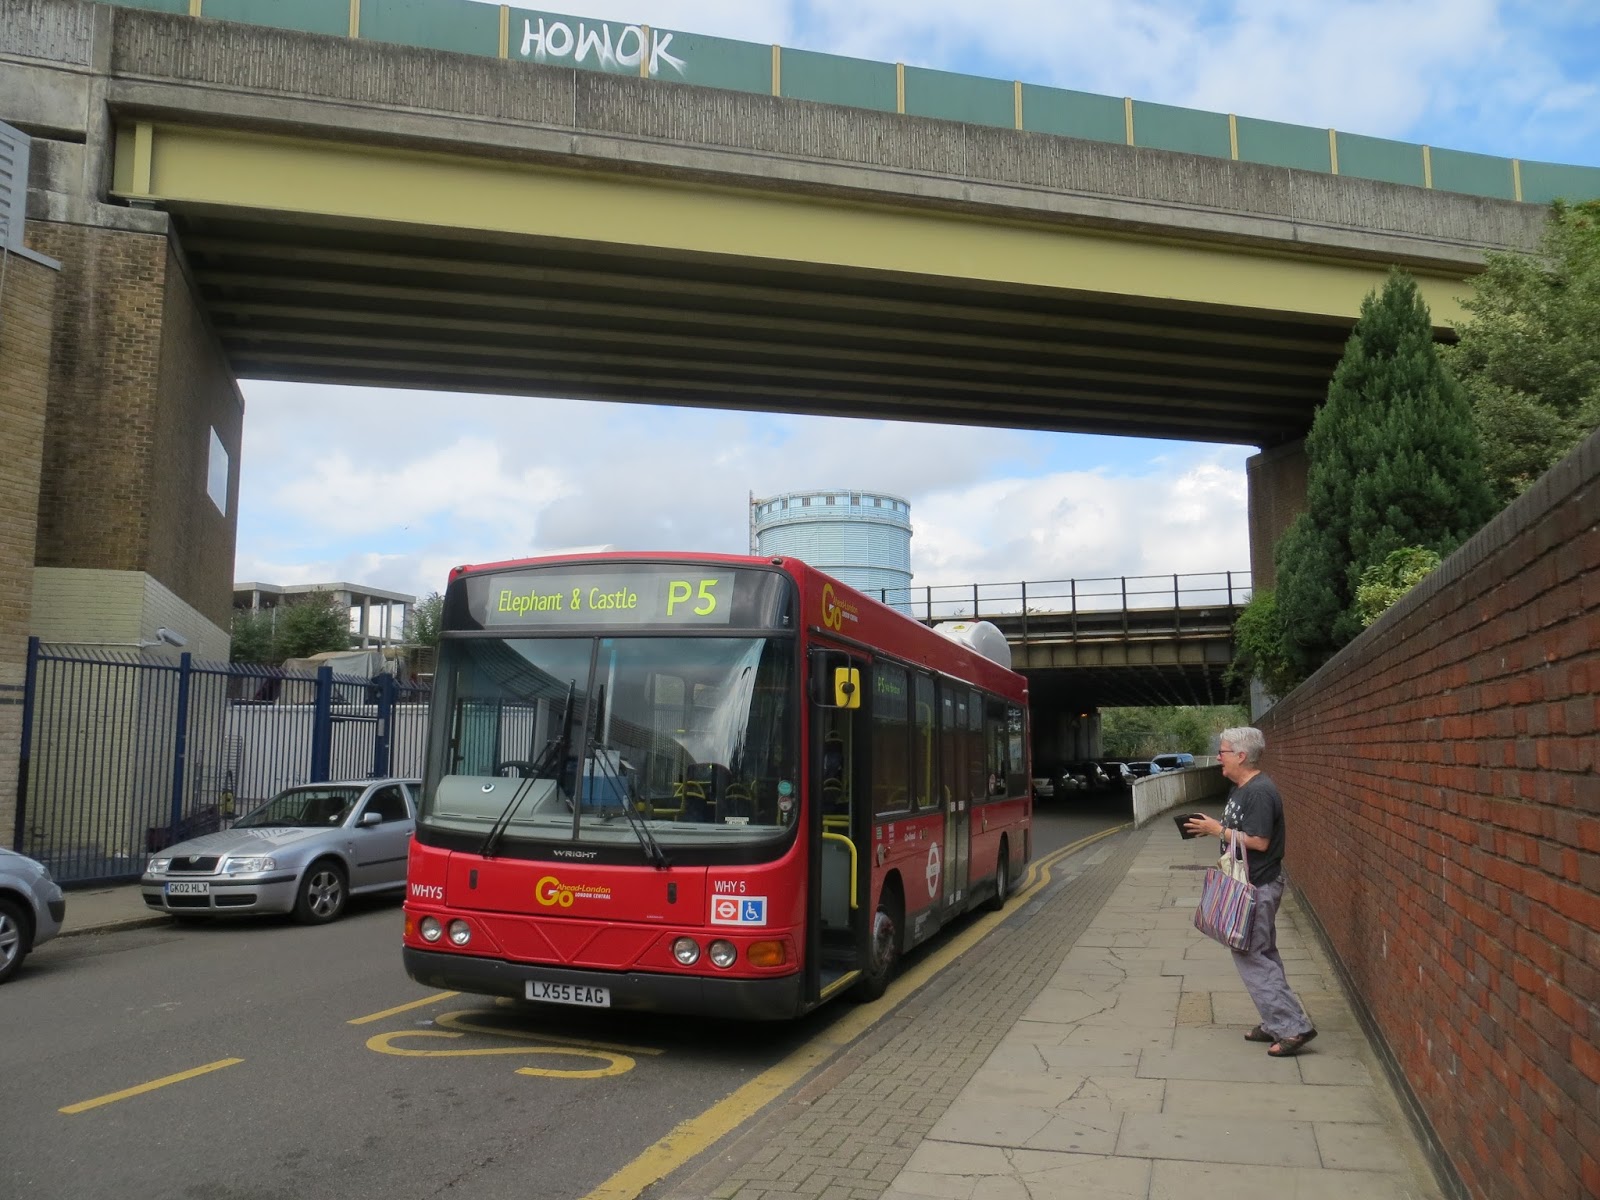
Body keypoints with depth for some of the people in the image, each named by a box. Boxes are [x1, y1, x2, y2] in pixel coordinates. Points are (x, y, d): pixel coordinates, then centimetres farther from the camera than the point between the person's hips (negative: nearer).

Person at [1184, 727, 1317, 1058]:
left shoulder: (1259, 792, -21)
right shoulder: (1240, 788, 11)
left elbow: (1258, 841, -25)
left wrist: (1218, 830, -18)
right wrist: (1212, 828, 4)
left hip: (1258, 888, -11)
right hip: (1249, 885, 11)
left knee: (1252, 957, -7)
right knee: (1262, 955, 15)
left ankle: (1293, 1027, -3)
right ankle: (1276, 1024, 23)